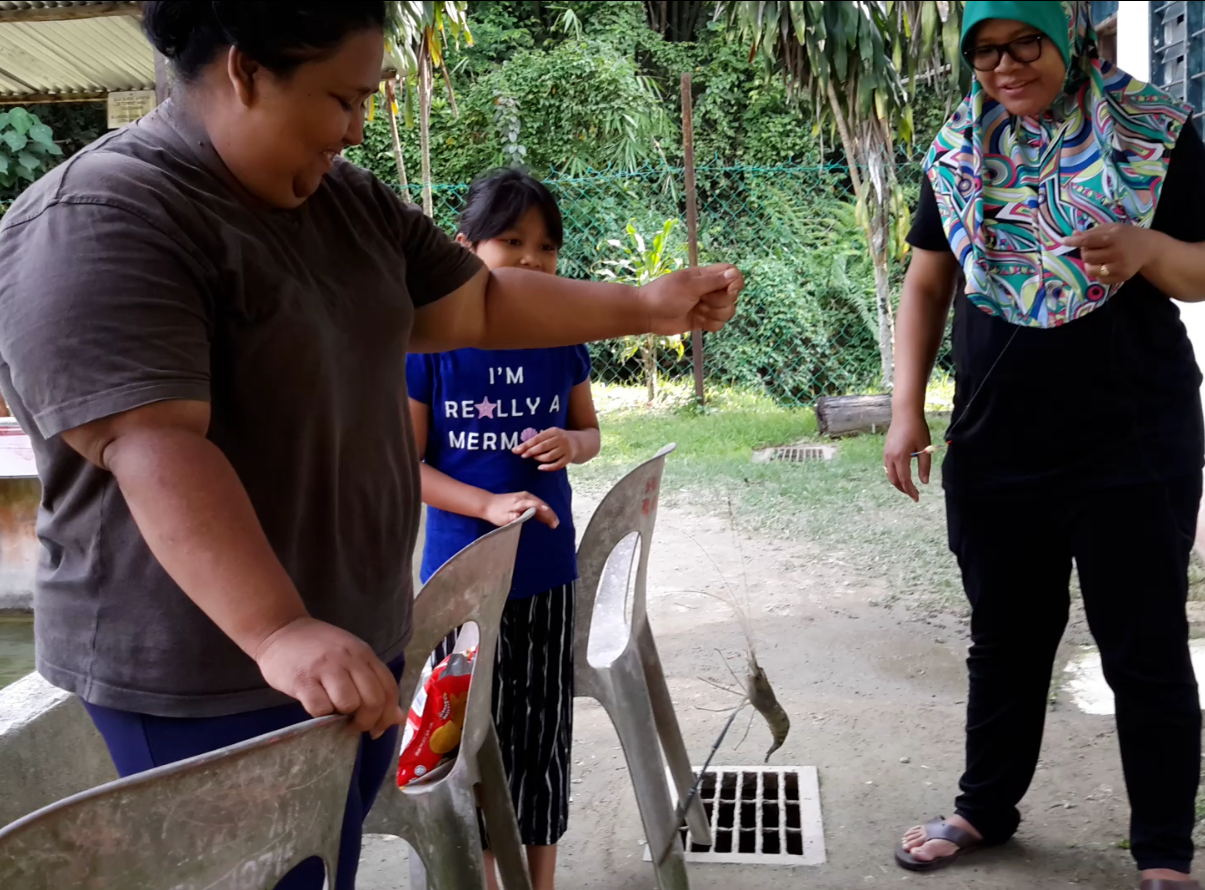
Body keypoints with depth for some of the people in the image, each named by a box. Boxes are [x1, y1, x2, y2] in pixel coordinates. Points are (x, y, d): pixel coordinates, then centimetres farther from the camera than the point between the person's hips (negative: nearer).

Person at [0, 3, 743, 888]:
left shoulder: (350, 202, 8)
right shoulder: (98, 226, -19)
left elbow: (480, 304, 14)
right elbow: (152, 447, -30)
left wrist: (645, 306, 10)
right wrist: (278, 633, -39)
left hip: (356, 644, 8)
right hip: (210, 677, -7)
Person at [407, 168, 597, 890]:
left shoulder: (561, 341, 1)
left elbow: (590, 430, 13)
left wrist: (571, 443, -11)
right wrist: (490, 506, -22)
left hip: (548, 571, 4)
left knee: (544, 730, 15)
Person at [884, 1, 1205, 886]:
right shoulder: (961, 154, 6)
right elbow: (926, 285, 8)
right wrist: (907, 406, -1)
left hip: (1133, 446, -3)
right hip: (994, 447, 3)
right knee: (1006, 639, 15)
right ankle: (985, 809, 32)